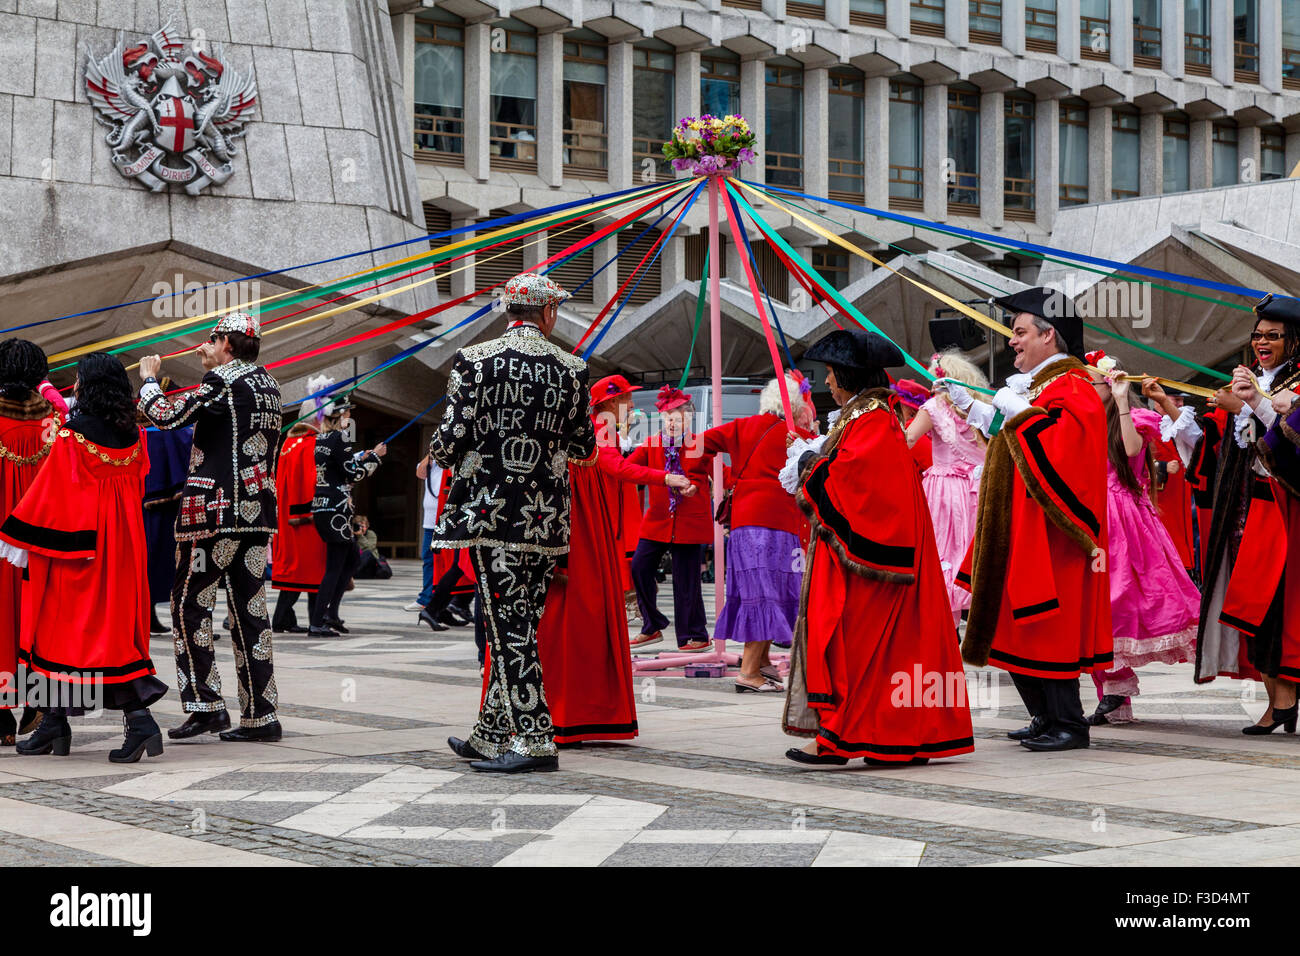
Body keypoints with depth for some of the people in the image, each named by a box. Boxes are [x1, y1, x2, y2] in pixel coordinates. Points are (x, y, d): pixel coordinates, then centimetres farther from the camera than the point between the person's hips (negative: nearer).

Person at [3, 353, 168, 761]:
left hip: (75, 543, -5)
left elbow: (48, 494, -10)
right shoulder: (134, 437, 3)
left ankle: (55, 724, 7)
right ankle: (138, 716, -3)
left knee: (62, 627, 5)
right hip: (123, 544, 5)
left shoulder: (72, 436, -13)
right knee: (117, 624, 9)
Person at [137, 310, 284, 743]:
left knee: (190, 603, 1)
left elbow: (167, 415, -13)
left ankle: (207, 704, -3)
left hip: (217, 511, -7)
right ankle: (260, 715, 7)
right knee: (250, 609, 7)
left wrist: (149, 379, 3)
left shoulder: (223, 380, -10)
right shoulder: (268, 383, 13)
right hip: (259, 512, 8)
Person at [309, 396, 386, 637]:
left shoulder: (320, 439, 13)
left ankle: (331, 612, 15)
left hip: (320, 506, 9)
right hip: (335, 507, -9)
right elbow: (353, 474, -13)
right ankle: (317, 623, -6)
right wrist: (374, 456, -1)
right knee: (335, 566, -5)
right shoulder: (339, 436, -11)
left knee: (352, 558, 19)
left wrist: (361, 458, 23)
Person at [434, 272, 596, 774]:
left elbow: (451, 437, -9)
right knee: (519, 624, 11)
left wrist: (435, 456, 14)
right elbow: (583, 446, 10)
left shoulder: (474, 360, -6)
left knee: (508, 624, -3)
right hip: (546, 517, 4)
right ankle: (490, 736, 20)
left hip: (491, 510, -3)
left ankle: (536, 739, -8)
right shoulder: (571, 368, 3)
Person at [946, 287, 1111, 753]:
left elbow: (1062, 452, -26)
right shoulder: (1040, 383, 18)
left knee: (1045, 627, -8)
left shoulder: (1072, 390, -13)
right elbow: (1009, 440, 26)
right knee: (1018, 630, 11)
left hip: (1048, 536, -10)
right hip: (1018, 534, 10)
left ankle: (1069, 724, -2)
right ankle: (1045, 718, 18)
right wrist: (970, 406, 22)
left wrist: (1018, 410, -19)